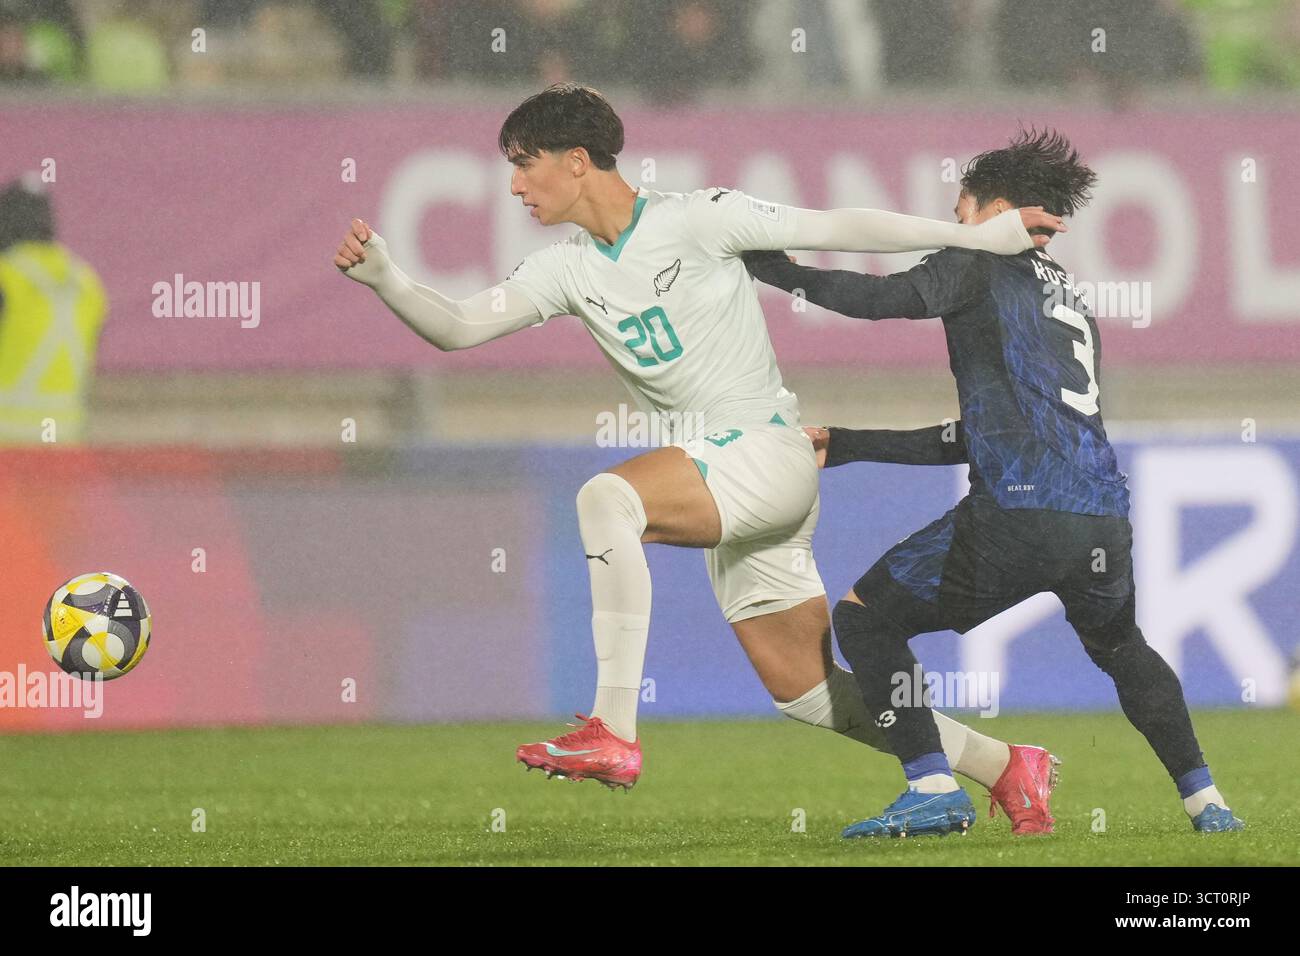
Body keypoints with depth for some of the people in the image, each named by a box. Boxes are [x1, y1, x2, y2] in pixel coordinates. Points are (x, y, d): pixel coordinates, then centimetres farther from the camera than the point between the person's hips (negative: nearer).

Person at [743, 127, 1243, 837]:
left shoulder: (983, 267, 9)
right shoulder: (1074, 306, 31)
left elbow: (884, 298, -11)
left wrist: (780, 271, 1)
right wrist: (845, 446, 32)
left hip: (1016, 516, -7)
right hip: (1104, 523, 7)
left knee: (862, 619, 8)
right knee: (1121, 649, 36)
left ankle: (934, 790, -4)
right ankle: (1204, 800, 26)